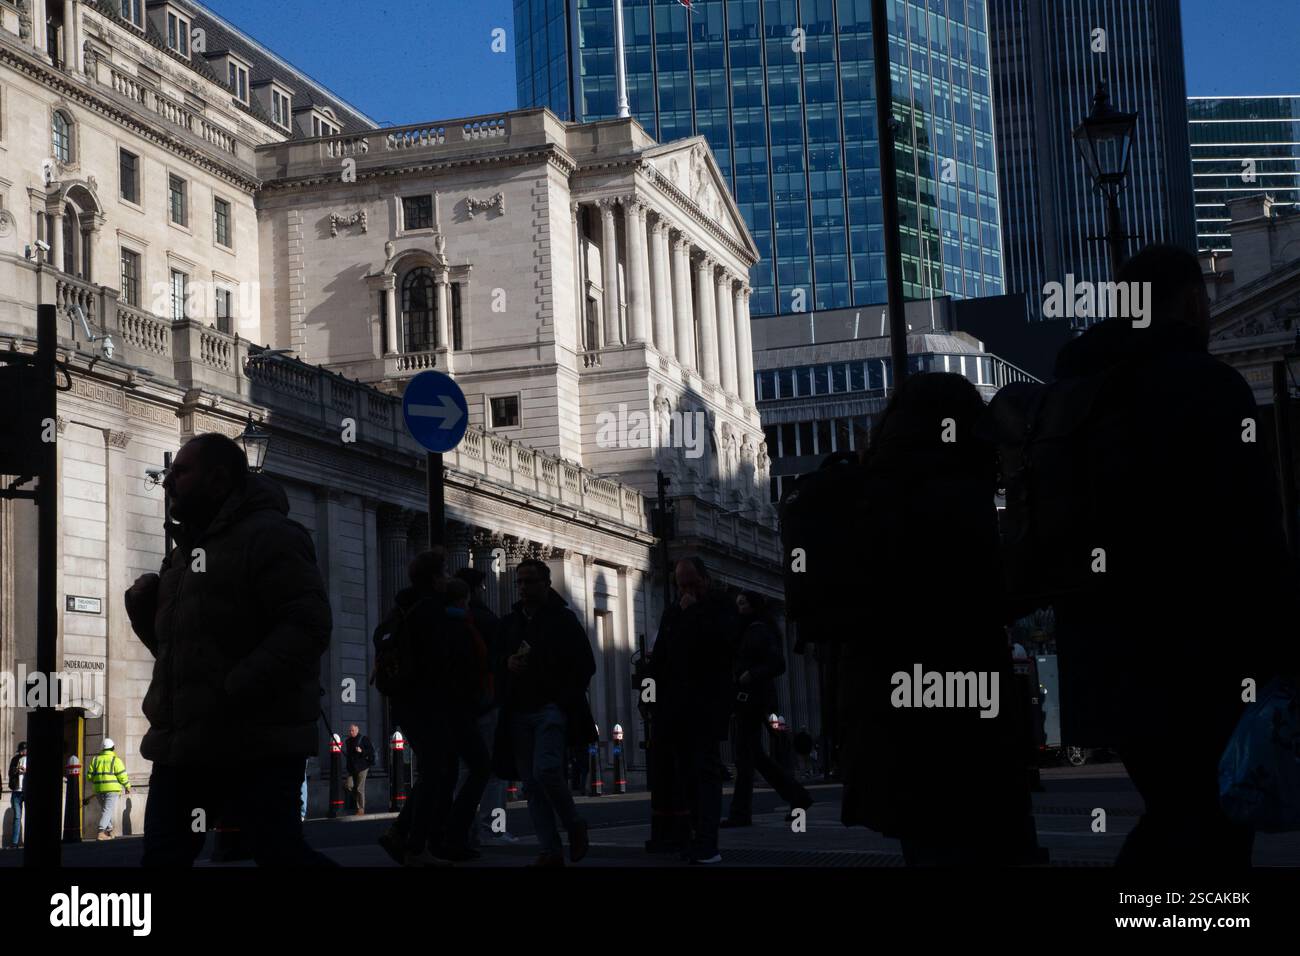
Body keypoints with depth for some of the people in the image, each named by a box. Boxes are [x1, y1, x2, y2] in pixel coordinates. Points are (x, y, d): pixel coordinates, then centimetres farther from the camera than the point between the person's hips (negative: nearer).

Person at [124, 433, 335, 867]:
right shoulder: (188, 548, 21)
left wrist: (236, 691, -25)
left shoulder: (269, 535, -7)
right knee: (162, 856, 9)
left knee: (281, 854, -6)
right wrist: (145, 608, 7)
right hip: (183, 744, 9)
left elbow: (308, 625, -19)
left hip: (256, 747, -9)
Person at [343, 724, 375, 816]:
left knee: (360, 788, -6)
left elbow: (371, 750, -7)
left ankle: (361, 809, 0)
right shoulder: (348, 741, 15)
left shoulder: (364, 739, -3)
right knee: (348, 786, -8)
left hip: (361, 767, -6)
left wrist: (362, 751, -18)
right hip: (351, 768, 6)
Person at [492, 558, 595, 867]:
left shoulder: (563, 619, 3)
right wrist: (508, 663, 0)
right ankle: (551, 851, 5)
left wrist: (566, 697, -9)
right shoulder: (509, 622, 15)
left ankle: (574, 825, 2)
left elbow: (585, 665, 1)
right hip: (518, 712, 5)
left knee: (546, 770, -22)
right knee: (531, 783, 2)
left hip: (552, 708, -5)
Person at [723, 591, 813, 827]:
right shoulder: (747, 631, 20)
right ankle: (797, 797, 16)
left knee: (745, 755, -8)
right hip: (747, 699, 10)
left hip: (752, 699, -10)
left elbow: (778, 664, -16)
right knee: (755, 755, 11)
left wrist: (751, 675, -19)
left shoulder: (759, 631, -8)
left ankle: (740, 813, -7)